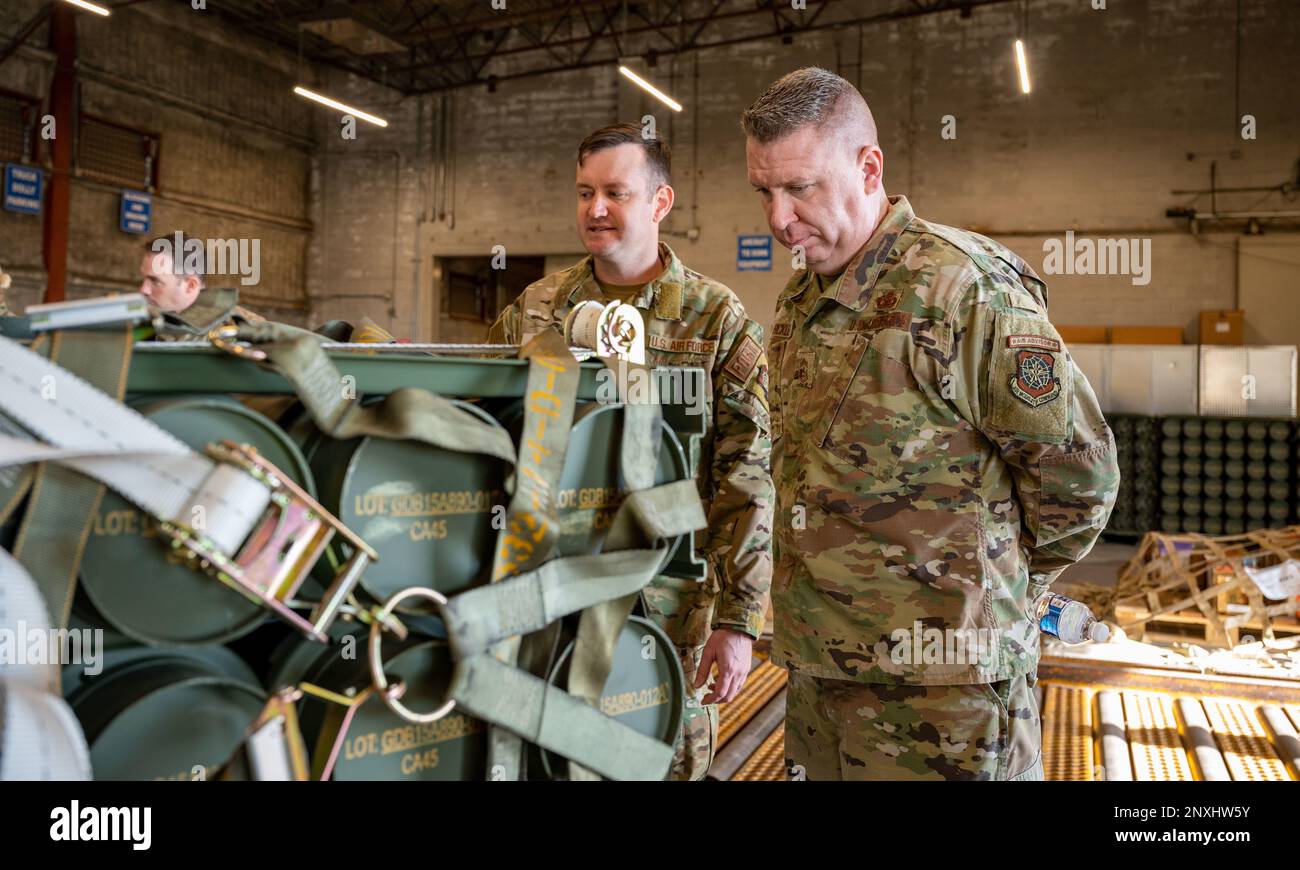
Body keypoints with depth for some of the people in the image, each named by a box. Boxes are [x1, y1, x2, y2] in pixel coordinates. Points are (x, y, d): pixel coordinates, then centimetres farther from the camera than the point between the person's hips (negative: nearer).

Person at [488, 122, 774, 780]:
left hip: (666, 603, -3)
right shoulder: (534, 310, 7)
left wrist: (738, 619, -10)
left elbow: (747, 480, -7)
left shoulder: (718, 320, -4)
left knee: (670, 756, 11)